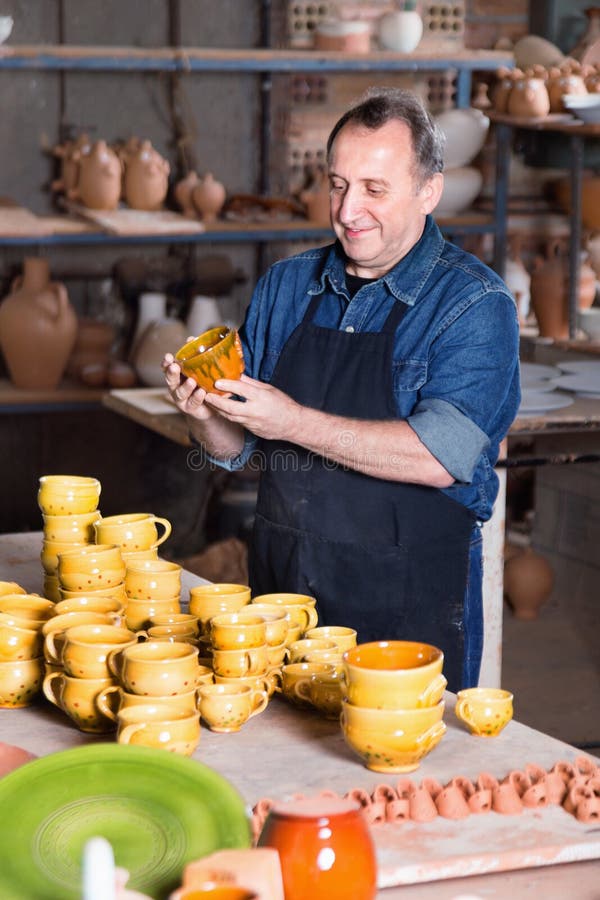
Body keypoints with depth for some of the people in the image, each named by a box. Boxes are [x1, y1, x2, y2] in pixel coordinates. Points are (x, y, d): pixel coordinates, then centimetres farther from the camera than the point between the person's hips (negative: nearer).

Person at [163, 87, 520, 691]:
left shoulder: (474, 303, -9)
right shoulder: (285, 286, 8)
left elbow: (441, 457, -22)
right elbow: (238, 449, 10)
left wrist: (296, 423, -23)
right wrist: (205, 417, -12)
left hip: (412, 608, -4)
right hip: (279, 591, 5)